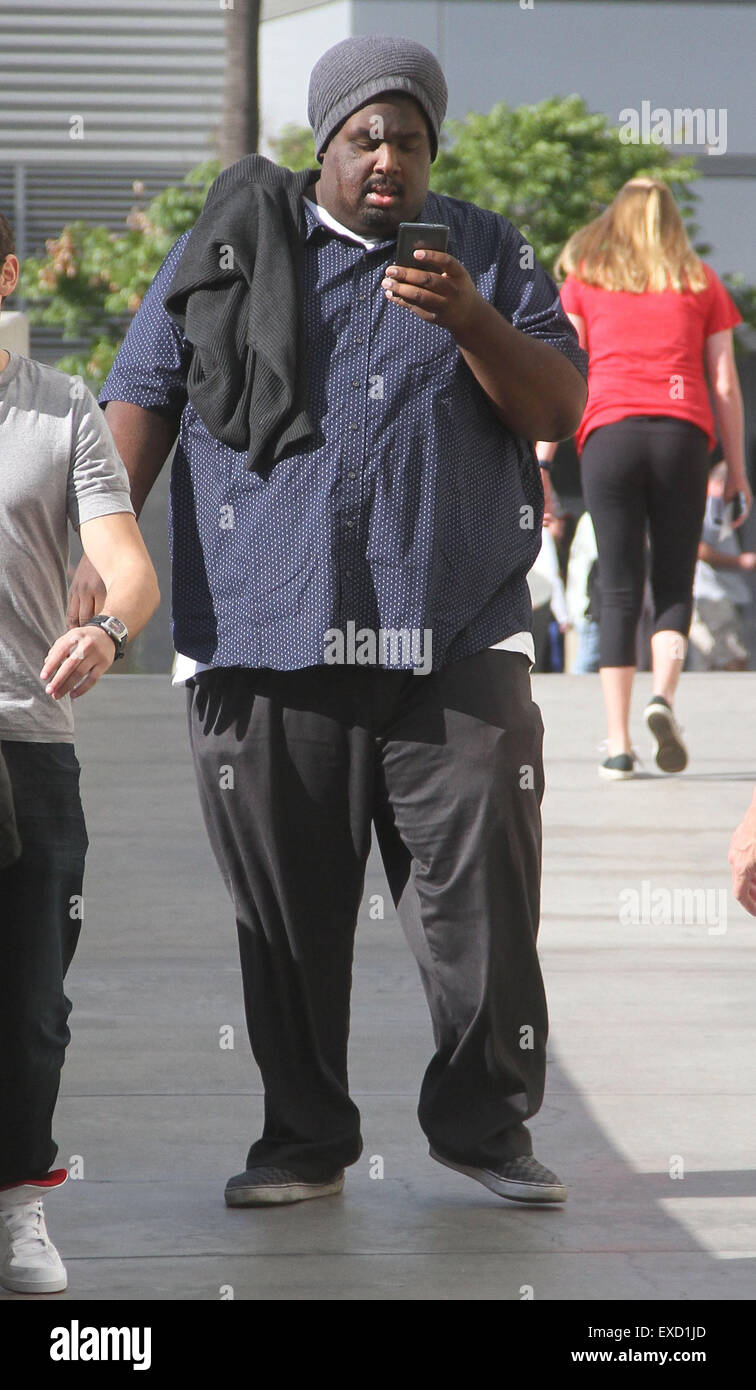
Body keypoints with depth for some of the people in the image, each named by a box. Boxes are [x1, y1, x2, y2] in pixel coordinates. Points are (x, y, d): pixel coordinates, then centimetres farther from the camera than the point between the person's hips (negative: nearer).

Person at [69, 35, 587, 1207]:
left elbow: (559, 410, 3)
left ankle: (484, 1122, 13)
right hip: (262, 642, 0)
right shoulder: (231, 249, 12)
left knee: (484, 901, -3)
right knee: (287, 916, 3)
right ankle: (304, 1140, 15)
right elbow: (144, 395, 10)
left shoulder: (488, 255, 13)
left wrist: (472, 322, -15)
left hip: (454, 644, 0)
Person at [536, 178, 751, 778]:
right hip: (683, 435, 0)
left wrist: (539, 463, 8)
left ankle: (618, 744, -4)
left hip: (609, 434, 0)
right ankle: (663, 696, -18)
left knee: (619, 594, 2)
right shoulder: (701, 282, 16)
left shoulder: (585, 279, 15)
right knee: (675, 586, 8)